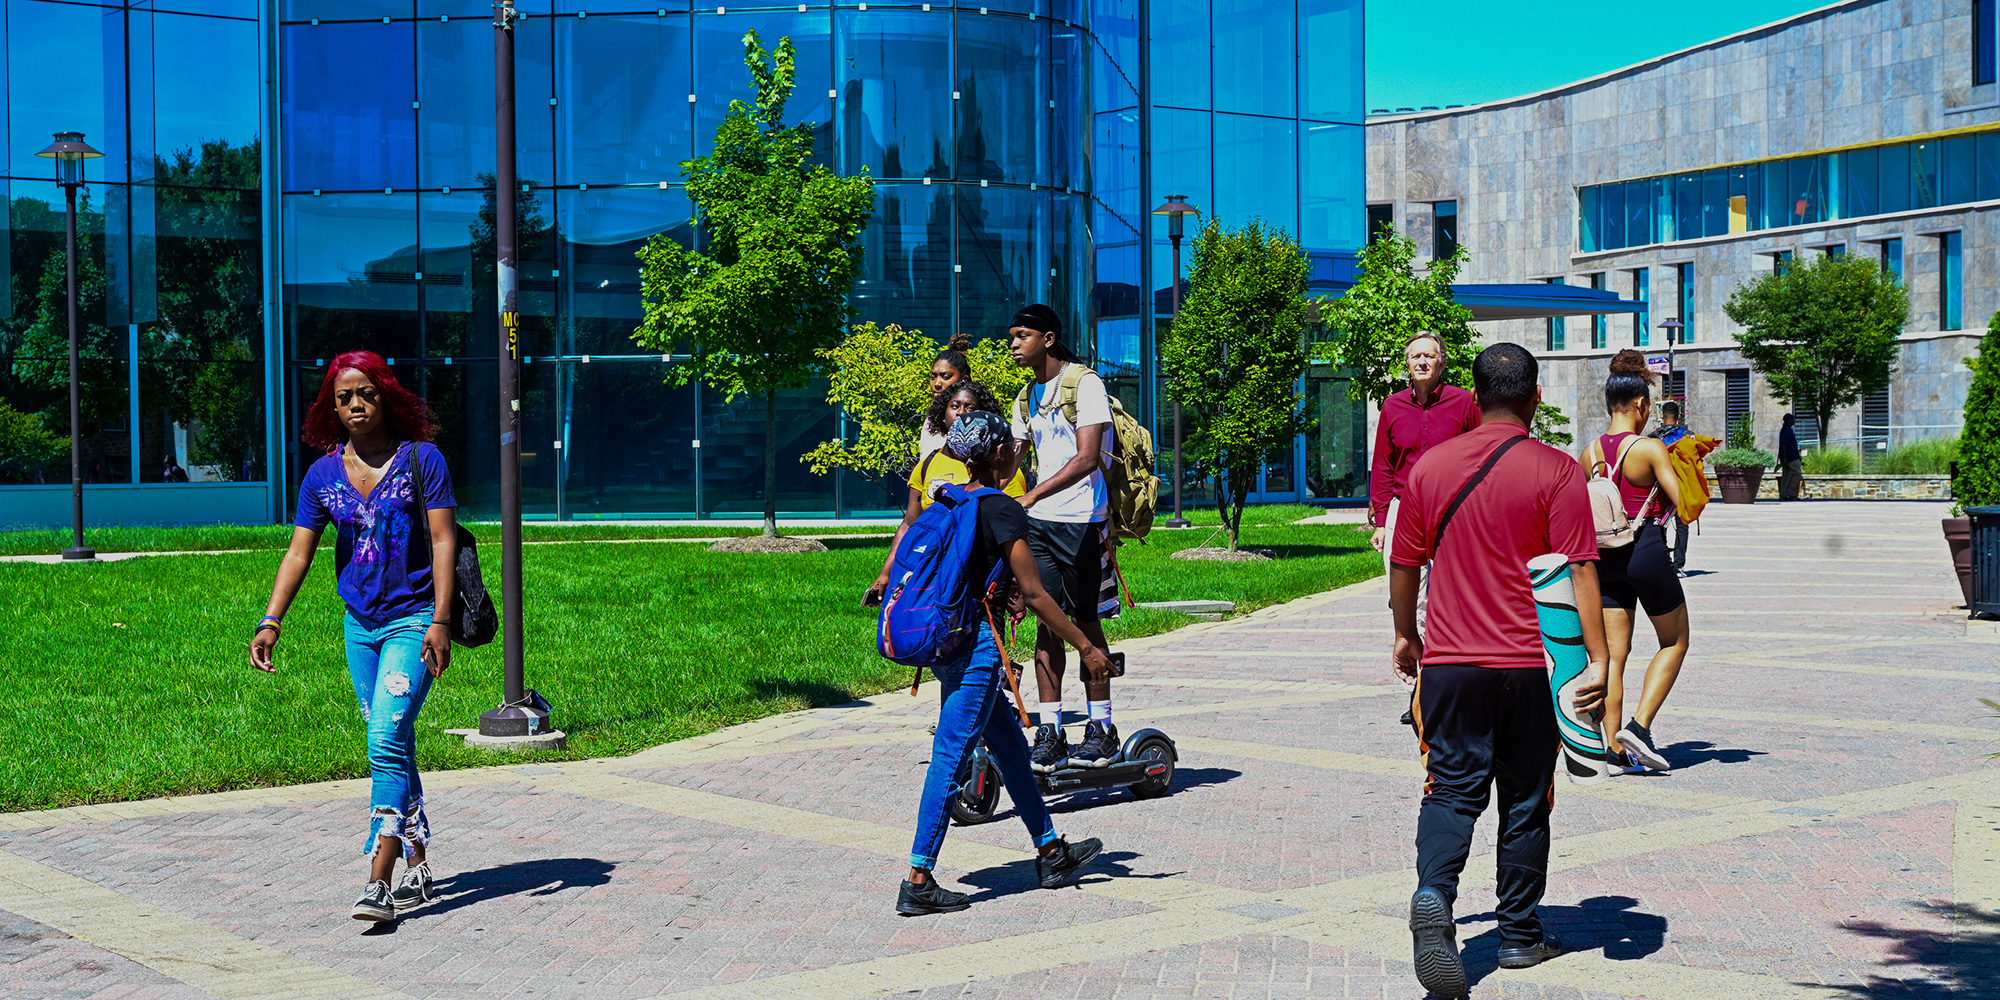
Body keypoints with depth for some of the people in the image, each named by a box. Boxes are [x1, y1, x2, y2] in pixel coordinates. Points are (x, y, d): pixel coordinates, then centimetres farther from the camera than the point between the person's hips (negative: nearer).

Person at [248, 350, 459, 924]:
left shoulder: (421, 459, -7)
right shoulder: (324, 475, 4)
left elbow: (444, 542, -10)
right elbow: (298, 555, 6)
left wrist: (440, 620, -18)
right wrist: (270, 625, -4)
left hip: (413, 621, -5)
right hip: (360, 624, 5)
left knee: (387, 743, -16)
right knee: (392, 749, 12)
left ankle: (378, 885, -17)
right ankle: (418, 867, 23)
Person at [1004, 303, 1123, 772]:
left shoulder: (1084, 383, -8)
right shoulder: (1028, 397, 17)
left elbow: (1087, 458, -19)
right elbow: (1008, 460, 17)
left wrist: (1031, 497, -28)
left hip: (1080, 519, -6)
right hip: (1038, 521, 6)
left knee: (1084, 621, -1)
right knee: (1047, 623, 3)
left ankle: (1102, 729, 9)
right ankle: (1050, 733, 4)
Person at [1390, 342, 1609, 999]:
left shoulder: (1430, 466, 3)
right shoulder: (1555, 472, -6)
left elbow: (1404, 564, 10)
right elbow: (1579, 571, -11)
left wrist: (1406, 636, 24)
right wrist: (1598, 658, -9)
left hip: (1449, 658, 2)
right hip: (1528, 662, -1)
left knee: (1452, 788, 5)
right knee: (1525, 798, 11)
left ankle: (1433, 894, -21)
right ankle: (1519, 935, 20)